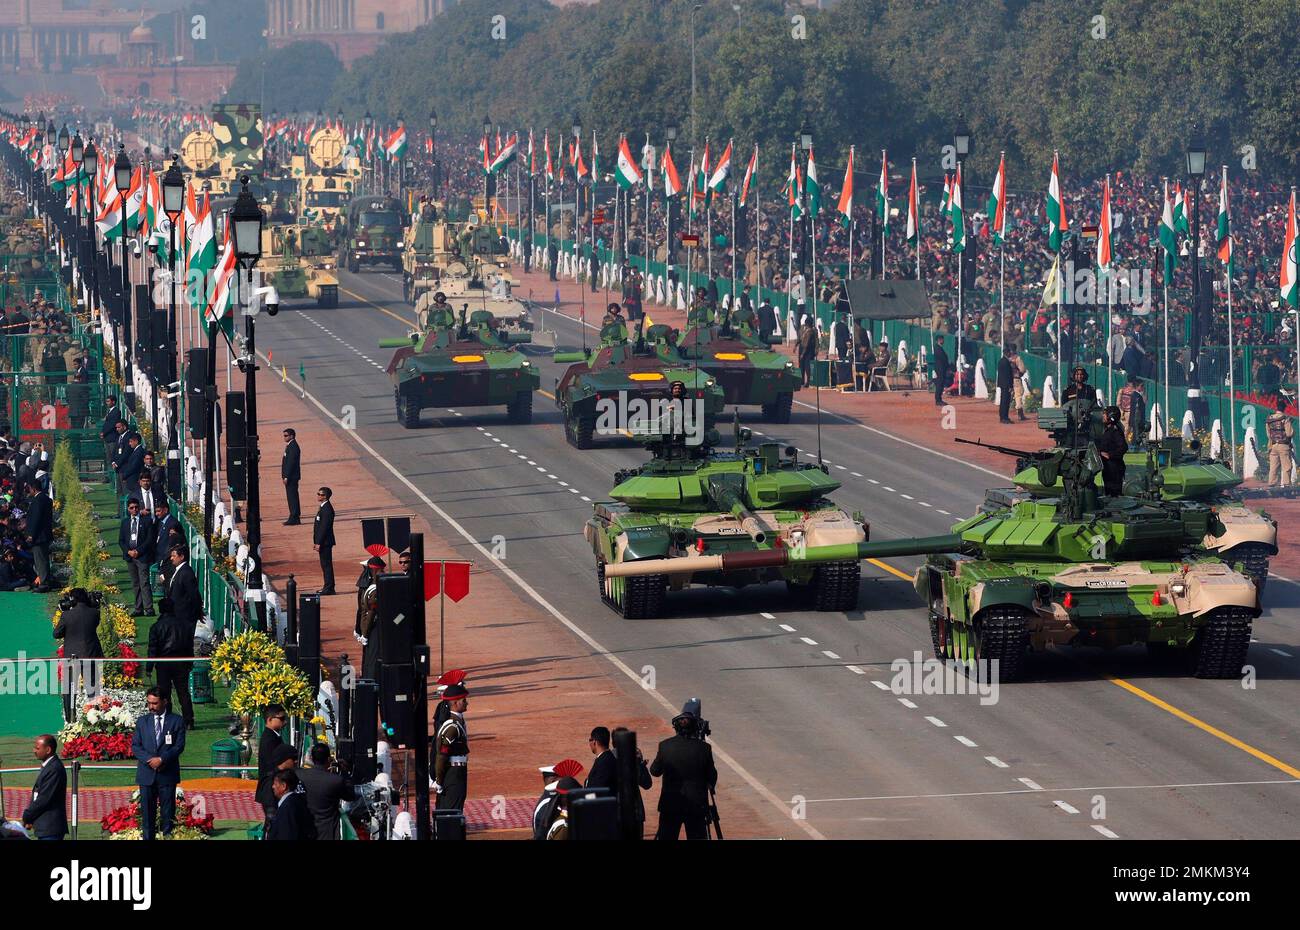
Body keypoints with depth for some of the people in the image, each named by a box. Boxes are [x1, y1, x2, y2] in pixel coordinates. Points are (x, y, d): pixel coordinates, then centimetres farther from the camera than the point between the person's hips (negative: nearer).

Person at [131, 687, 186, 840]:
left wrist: (162, 759, -15)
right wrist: (149, 759, -11)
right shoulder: (142, 721, 11)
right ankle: (147, 838, 3)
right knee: (147, 811, 1)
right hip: (147, 774, 2)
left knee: (168, 812, 0)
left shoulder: (176, 721, 3)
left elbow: (179, 746, -3)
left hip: (167, 774, -2)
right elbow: (135, 746, 6)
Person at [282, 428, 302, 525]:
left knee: (292, 497, -9)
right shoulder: (290, 446, 16)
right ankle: (295, 518, 16)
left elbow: (291, 462, -20)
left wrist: (286, 477, -21)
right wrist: (285, 476, 18)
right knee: (291, 497, 12)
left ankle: (294, 518, -9)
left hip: (291, 477, -11)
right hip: (290, 477, 11)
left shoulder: (293, 447, -16)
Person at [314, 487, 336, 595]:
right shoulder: (323, 507, 13)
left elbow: (324, 527, -21)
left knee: (327, 564, -6)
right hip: (322, 542, 10)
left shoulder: (327, 509, -18)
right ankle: (328, 587, 20)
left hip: (325, 541, -10)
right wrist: (315, 541, 17)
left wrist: (319, 543, -20)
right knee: (325, 565, 14)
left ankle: (329, 588, -3)